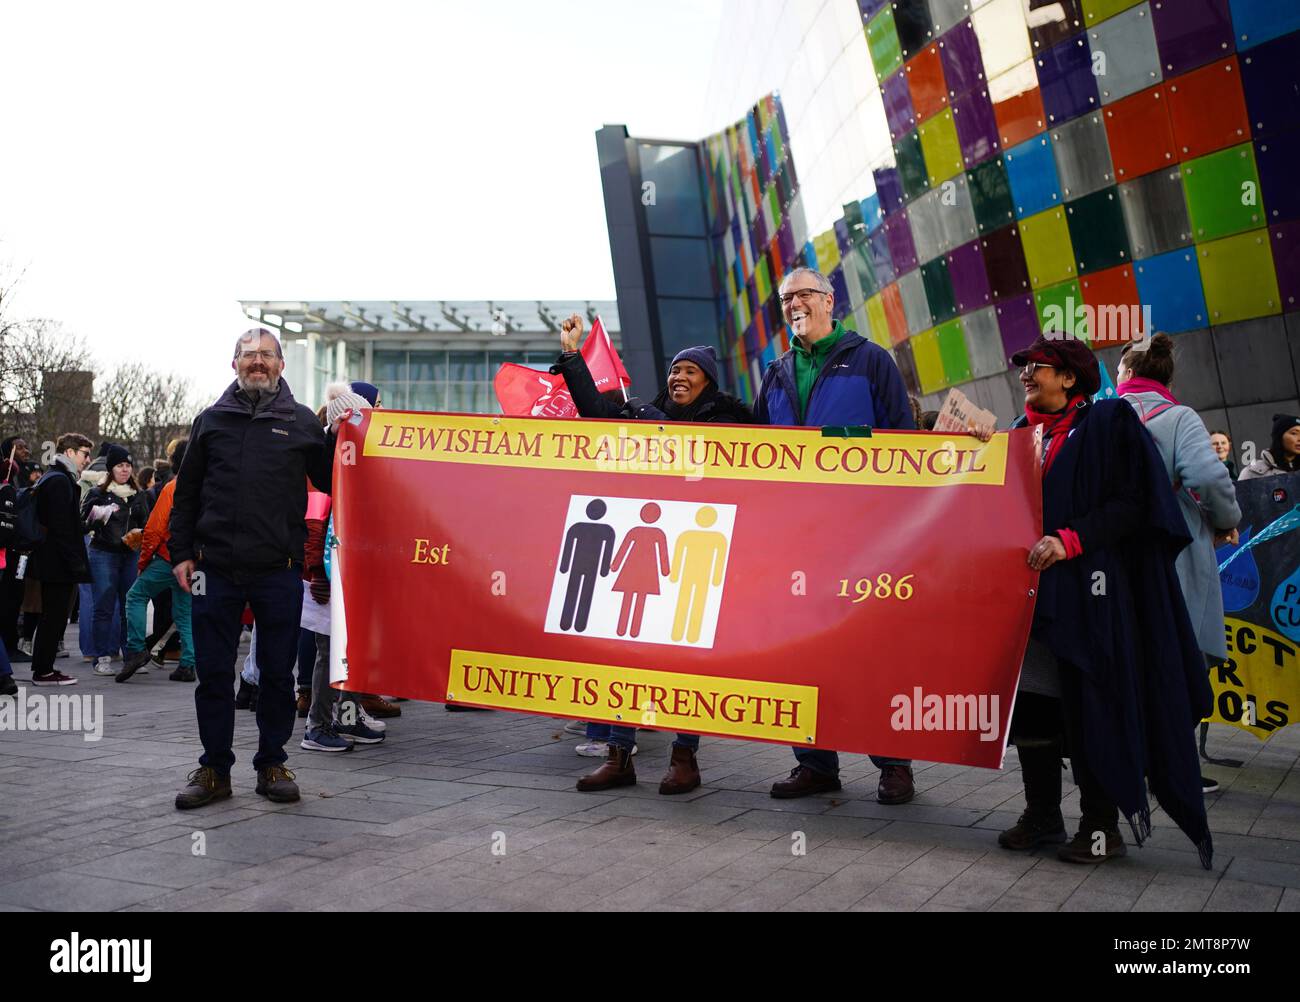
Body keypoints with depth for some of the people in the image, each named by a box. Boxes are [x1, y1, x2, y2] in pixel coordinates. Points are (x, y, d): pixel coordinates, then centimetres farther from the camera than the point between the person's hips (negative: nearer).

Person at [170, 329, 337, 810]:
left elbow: (331, 482, 7)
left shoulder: (301, 422, 8)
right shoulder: (211, 420, 11)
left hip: (279, 571, -1)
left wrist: (340, 436, -6)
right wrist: (181, 552, 5)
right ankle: (214, 769, 18)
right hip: (216, 570, 1)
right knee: (214, 673, 6)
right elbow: (186, 493, 13)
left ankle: (272, 764, 20)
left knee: (278, 673, 6)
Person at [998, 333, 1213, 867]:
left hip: (1089, 587, -6)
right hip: (1031, 584, 6)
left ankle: (1102, 825, 8)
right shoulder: (1023, 432, 17)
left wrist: (1070, 540, -19)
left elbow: (1133, 502, -9)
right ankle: (1042, 815, 15)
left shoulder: (1108, 422, 0)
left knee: (1091, 703, -3)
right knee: (1029, 701, 3)